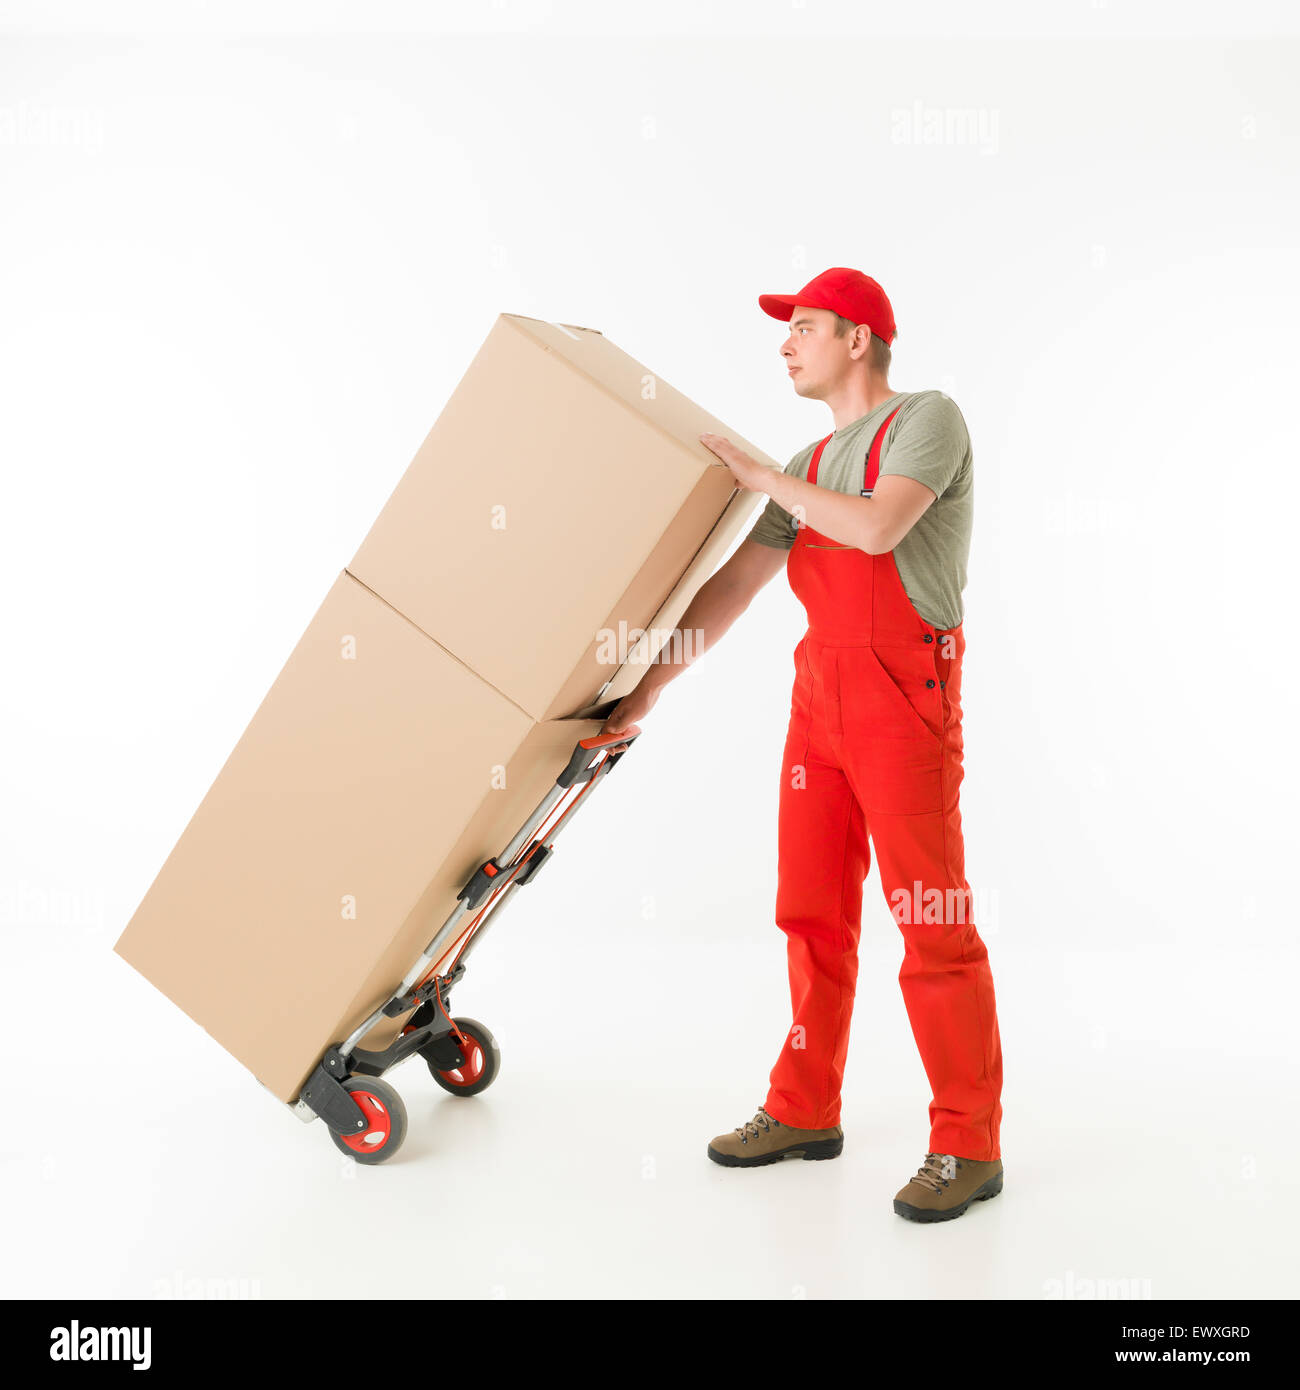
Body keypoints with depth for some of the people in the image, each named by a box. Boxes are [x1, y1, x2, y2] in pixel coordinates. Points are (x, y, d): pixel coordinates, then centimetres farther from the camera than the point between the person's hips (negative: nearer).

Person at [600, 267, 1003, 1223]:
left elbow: (879, 527, -21)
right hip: (820, 693, 8)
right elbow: (731, 588, 15)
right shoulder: (808, 468, 18)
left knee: (932, 919, -5)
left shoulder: (929, 417, -3)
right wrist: (646, 690, 11)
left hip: (906, 696, -8)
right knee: (813, 910, 10)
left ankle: (969, 1148, 5)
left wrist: (760, 476, -8)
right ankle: (805, 1112, 23)